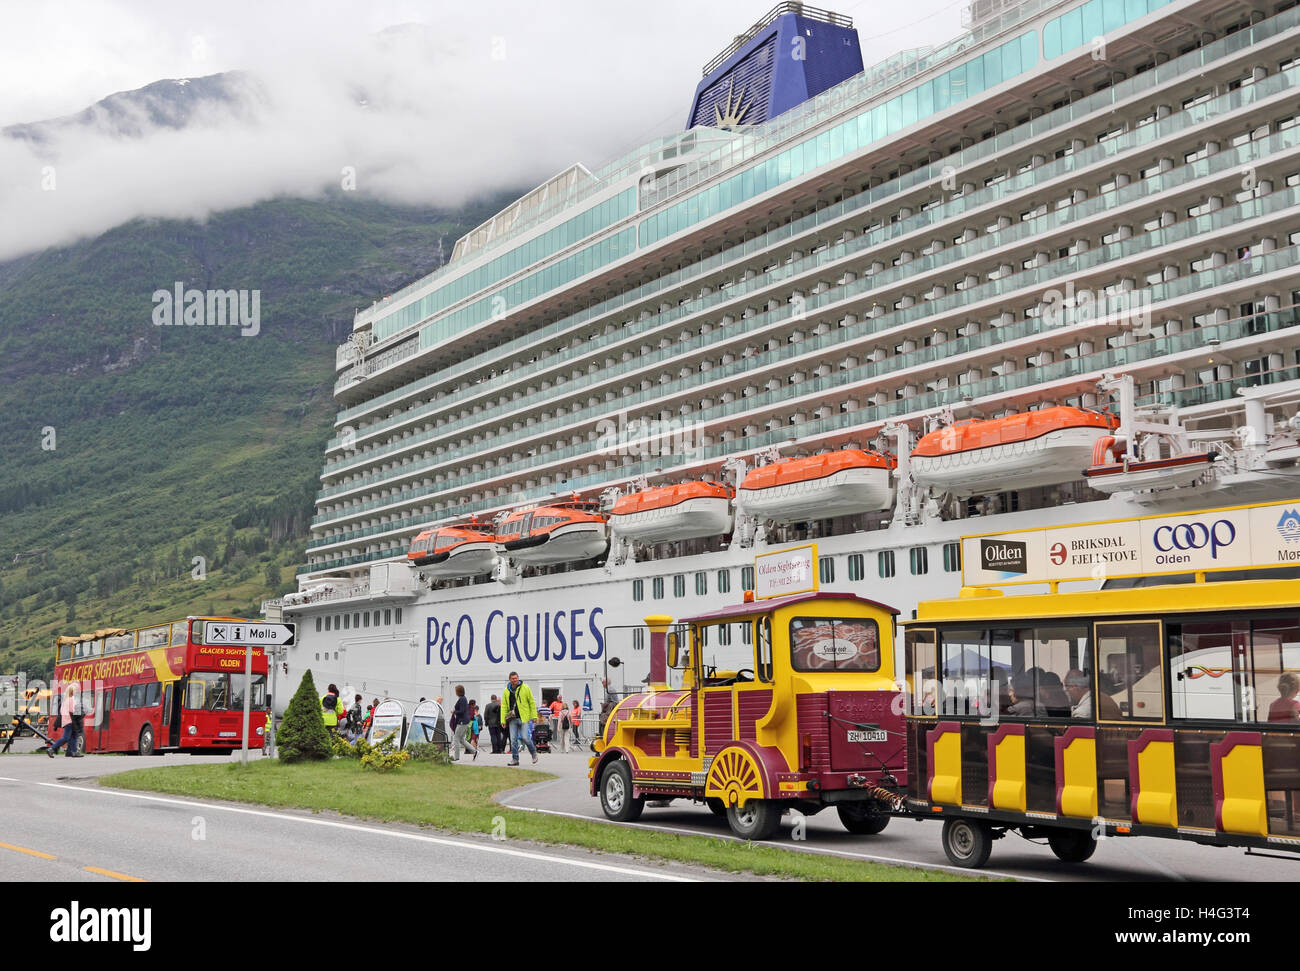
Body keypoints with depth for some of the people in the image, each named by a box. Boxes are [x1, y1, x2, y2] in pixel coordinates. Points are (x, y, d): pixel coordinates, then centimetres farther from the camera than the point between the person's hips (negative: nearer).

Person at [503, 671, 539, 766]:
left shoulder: (525, 688, 0)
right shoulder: (507, 690, 8)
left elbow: (532, 703, 4)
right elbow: (504, 706, 10)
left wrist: (534, 716, -1)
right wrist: (503, 720, 3)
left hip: (524, 718, -3)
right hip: (512, 719, 3)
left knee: (525, 737, -9)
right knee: (513, 739, 2)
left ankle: (534, 753, 14)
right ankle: (515, 759, 10)